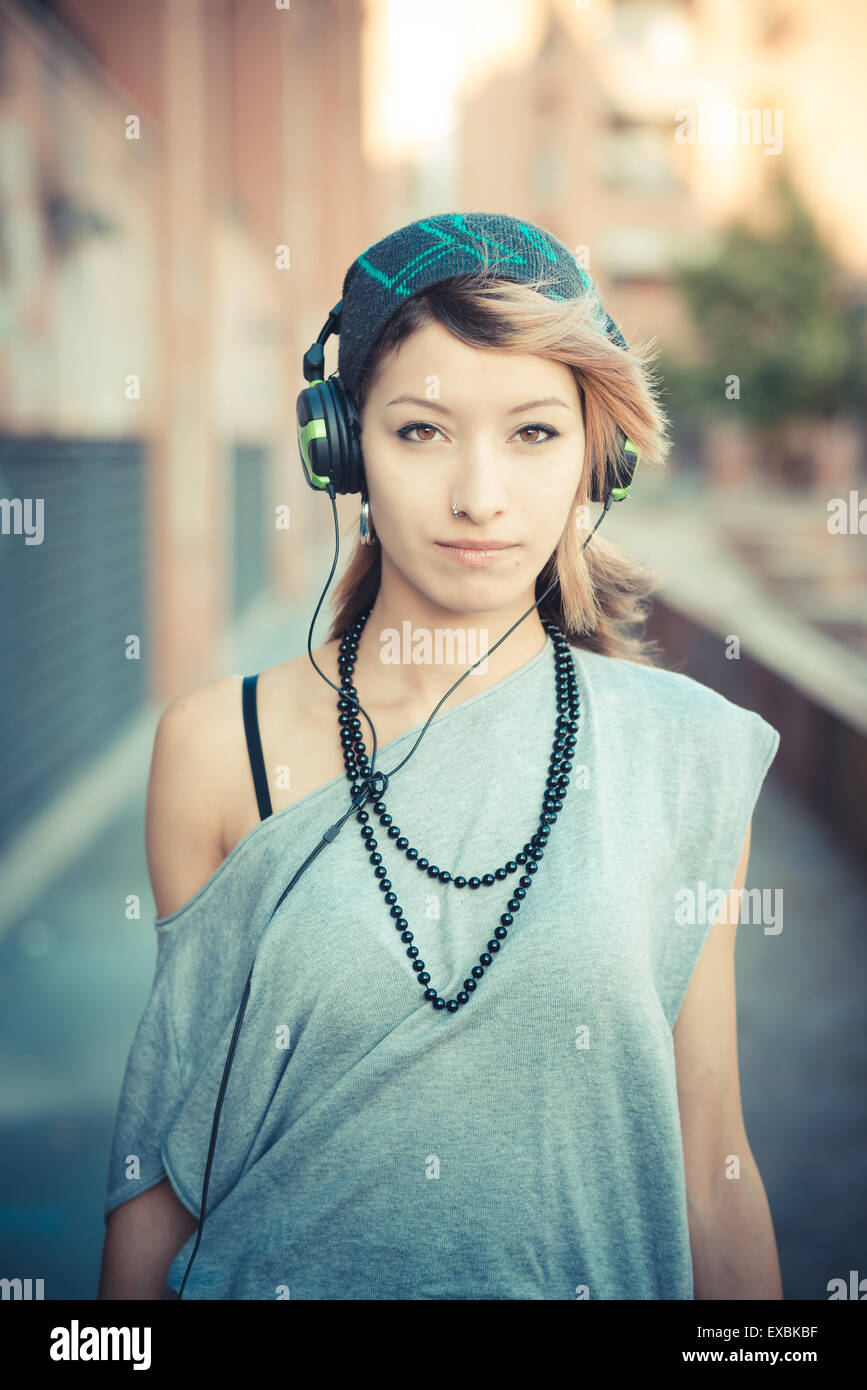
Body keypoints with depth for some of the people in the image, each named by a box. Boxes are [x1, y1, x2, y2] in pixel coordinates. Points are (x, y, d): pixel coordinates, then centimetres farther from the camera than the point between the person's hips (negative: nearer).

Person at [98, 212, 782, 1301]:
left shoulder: (688, 750, -9)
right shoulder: (217, 747, -11)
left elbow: (711, 1165, -4)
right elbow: (164, 1156, -5)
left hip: (599, 1275, 1)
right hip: (276, 1276, 0)